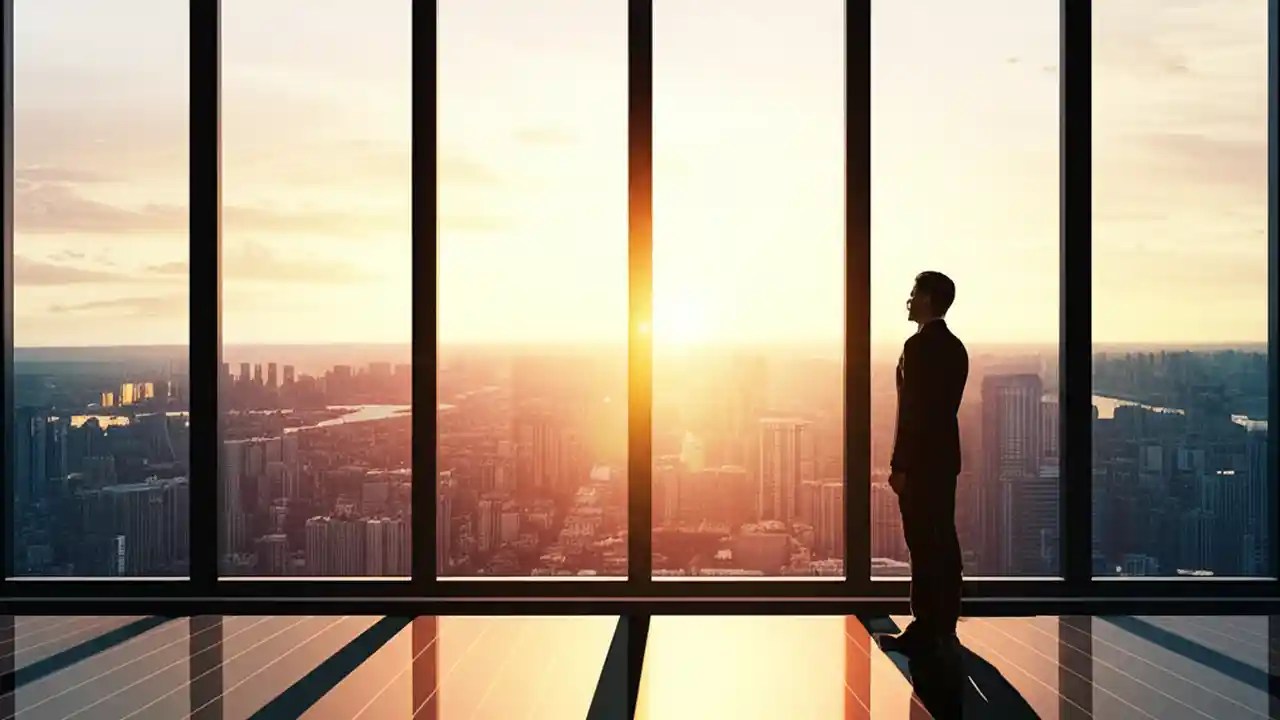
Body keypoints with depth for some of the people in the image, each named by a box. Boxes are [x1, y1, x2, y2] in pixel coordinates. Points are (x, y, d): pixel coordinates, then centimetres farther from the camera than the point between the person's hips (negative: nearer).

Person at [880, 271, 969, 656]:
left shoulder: (919, 345, -16)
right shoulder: (955, 347, 12)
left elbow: (912, 411, -19)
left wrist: (900, 466, -16)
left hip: (920, 460, -9)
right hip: (945, 456, 9)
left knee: (923, 545, -6)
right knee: (943, 541, 11)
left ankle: (924, 631, -2)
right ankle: (944, 626, 18)